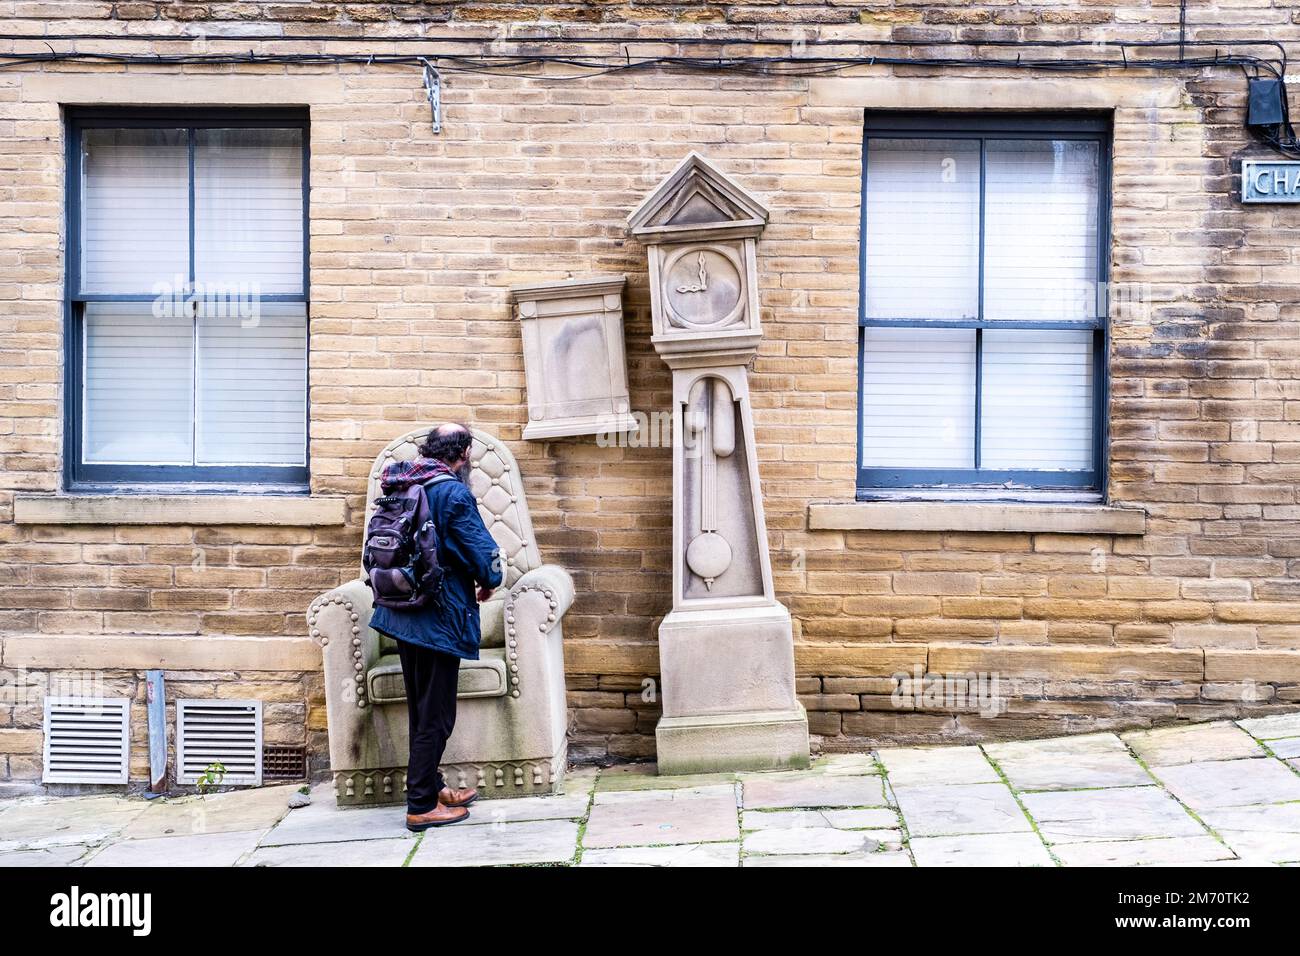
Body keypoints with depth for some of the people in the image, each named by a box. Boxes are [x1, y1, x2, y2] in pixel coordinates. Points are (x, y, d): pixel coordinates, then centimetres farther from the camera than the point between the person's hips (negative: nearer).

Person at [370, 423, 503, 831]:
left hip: (401, 612, 8)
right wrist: (489, 582, 6)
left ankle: (431, 786, 32)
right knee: (435, 715, 1)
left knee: (422, 710, 19)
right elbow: (484, 554, -16)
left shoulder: (400, 489, 6)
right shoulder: (454, 495, -17)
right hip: (439, 618, -8)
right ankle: (422, 806, 7)